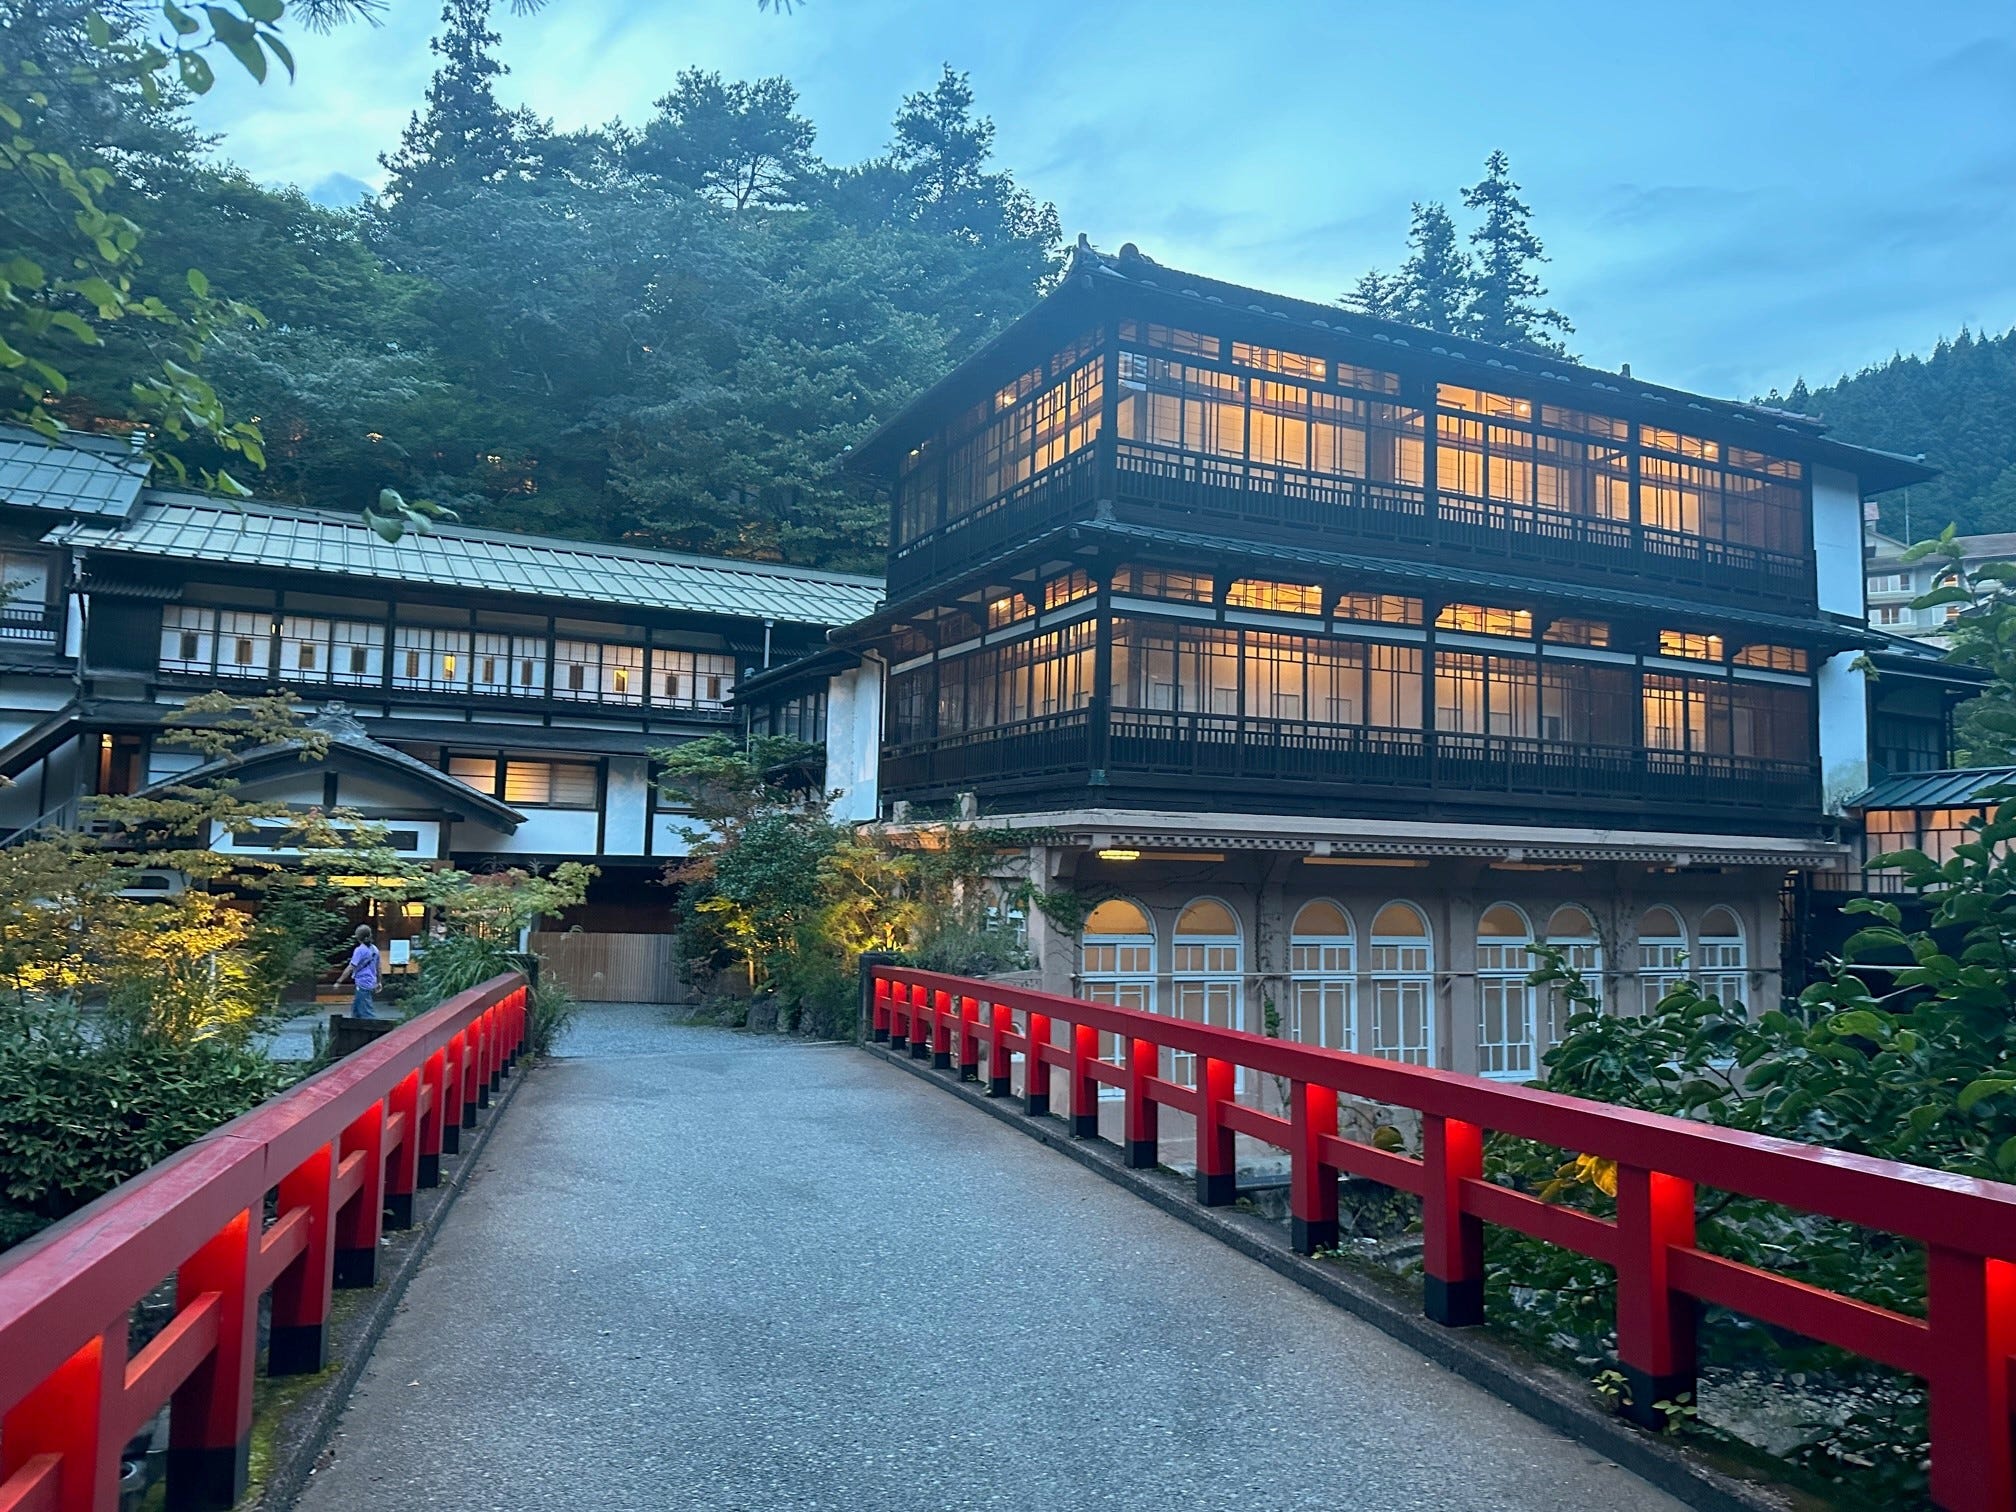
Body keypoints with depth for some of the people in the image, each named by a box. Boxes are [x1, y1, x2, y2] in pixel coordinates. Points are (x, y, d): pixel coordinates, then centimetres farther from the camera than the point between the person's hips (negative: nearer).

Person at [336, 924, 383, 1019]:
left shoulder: (360, 950, -13)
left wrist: (339, 981, -8)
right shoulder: (374, 949, 8)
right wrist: (378, 982, 25)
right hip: (371, 983, 8)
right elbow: (378, 968, 15)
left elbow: (350, 968, -14)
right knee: (355, 1008, 18)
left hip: (362, 984, -8)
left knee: (366, 1012, -6)